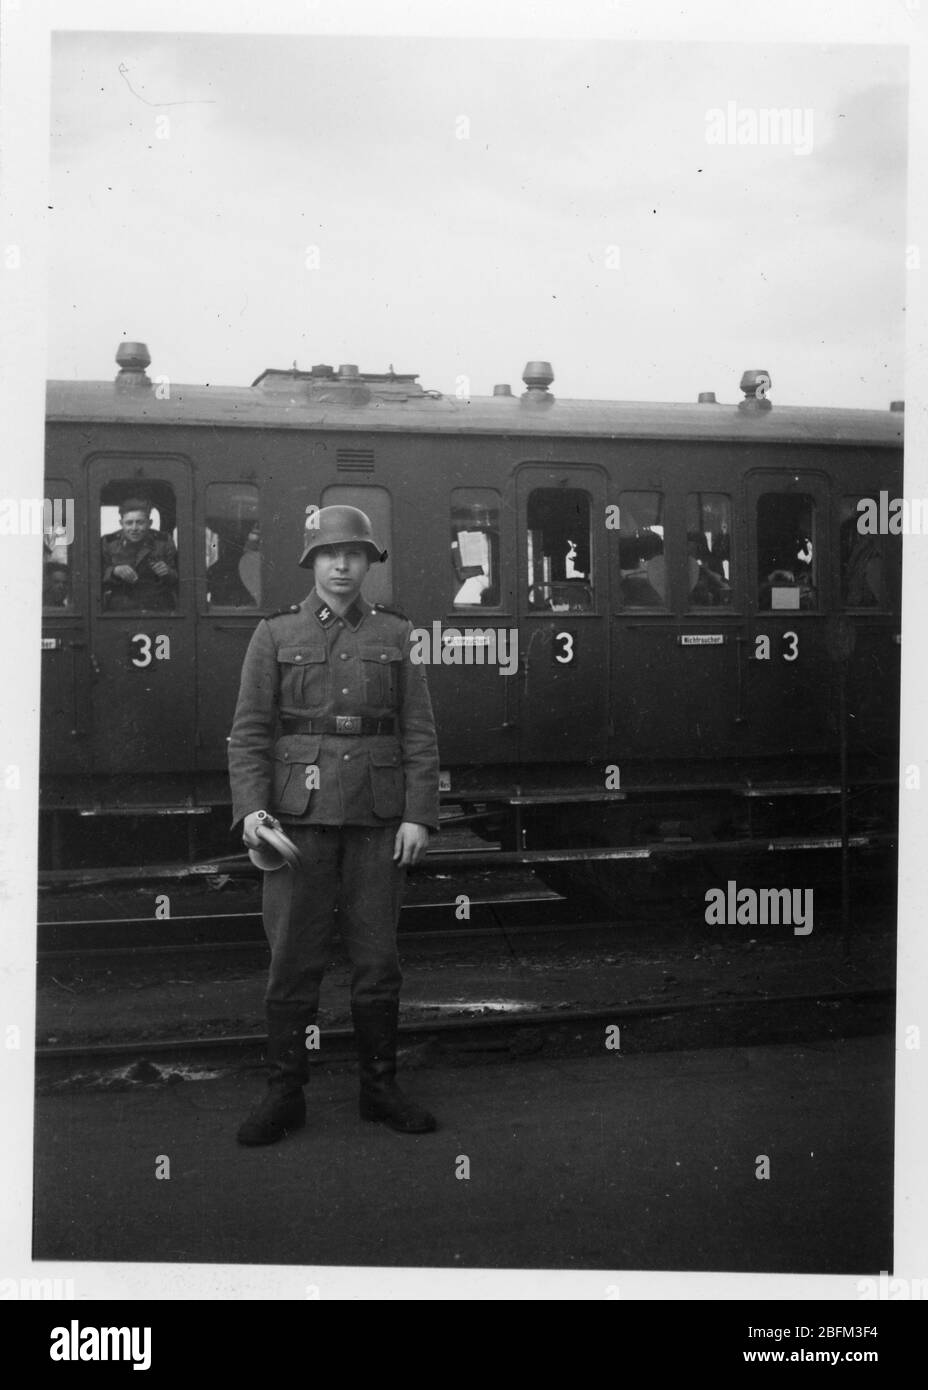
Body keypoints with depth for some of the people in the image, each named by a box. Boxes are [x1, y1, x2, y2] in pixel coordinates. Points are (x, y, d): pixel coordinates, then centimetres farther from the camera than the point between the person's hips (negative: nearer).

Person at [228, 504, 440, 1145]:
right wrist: (250, 807, -11)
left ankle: (381, 1087, 19)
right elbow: (249, 731, 2)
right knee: (293, 958, 1)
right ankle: (285, 1095, 12)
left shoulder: (395, 634, 8)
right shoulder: (276, 634, 5)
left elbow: (419, 733, 5)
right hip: (300, 815, -1)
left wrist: (419, 815, -4)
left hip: (378, 818, 1)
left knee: (378, 957, 6)